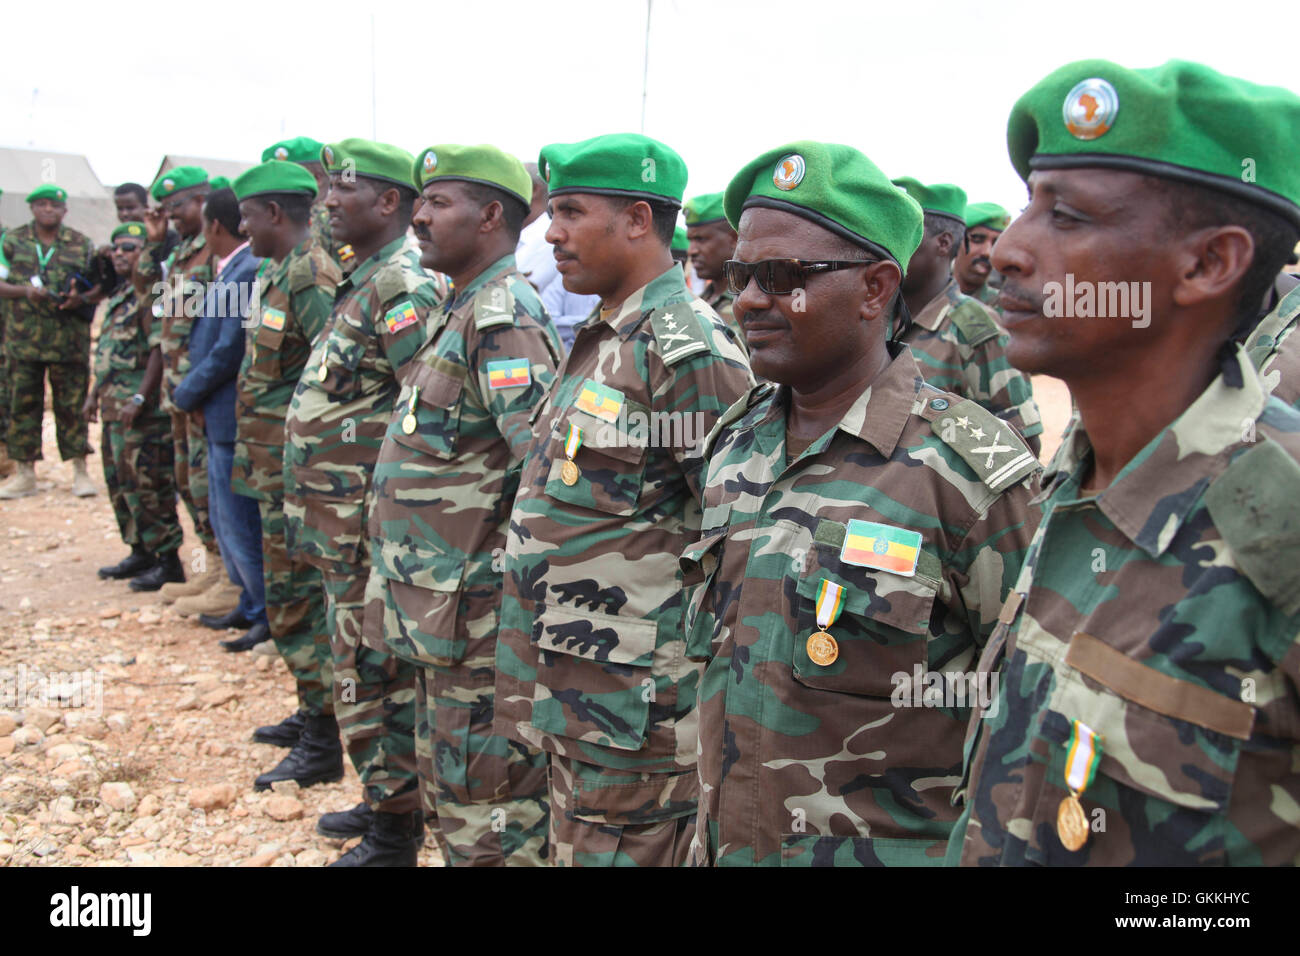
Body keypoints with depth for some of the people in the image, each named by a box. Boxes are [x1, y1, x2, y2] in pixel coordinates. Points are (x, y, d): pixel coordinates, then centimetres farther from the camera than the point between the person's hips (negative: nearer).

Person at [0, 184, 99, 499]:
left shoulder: (82, 245, 6)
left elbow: (100, 284, 8)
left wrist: (82, 298, -12)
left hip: (69, 340, -1)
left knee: (72, 405, 3)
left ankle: (79, 470, 11)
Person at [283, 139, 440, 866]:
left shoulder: (404, 288, -17)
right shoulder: (366, 282, 15)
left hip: (371, 527, -10)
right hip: (343, 524, 10)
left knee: (374, 674, 0)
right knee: (363, 668, 19)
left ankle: (394, 834, 14)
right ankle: (386, 801, 33)